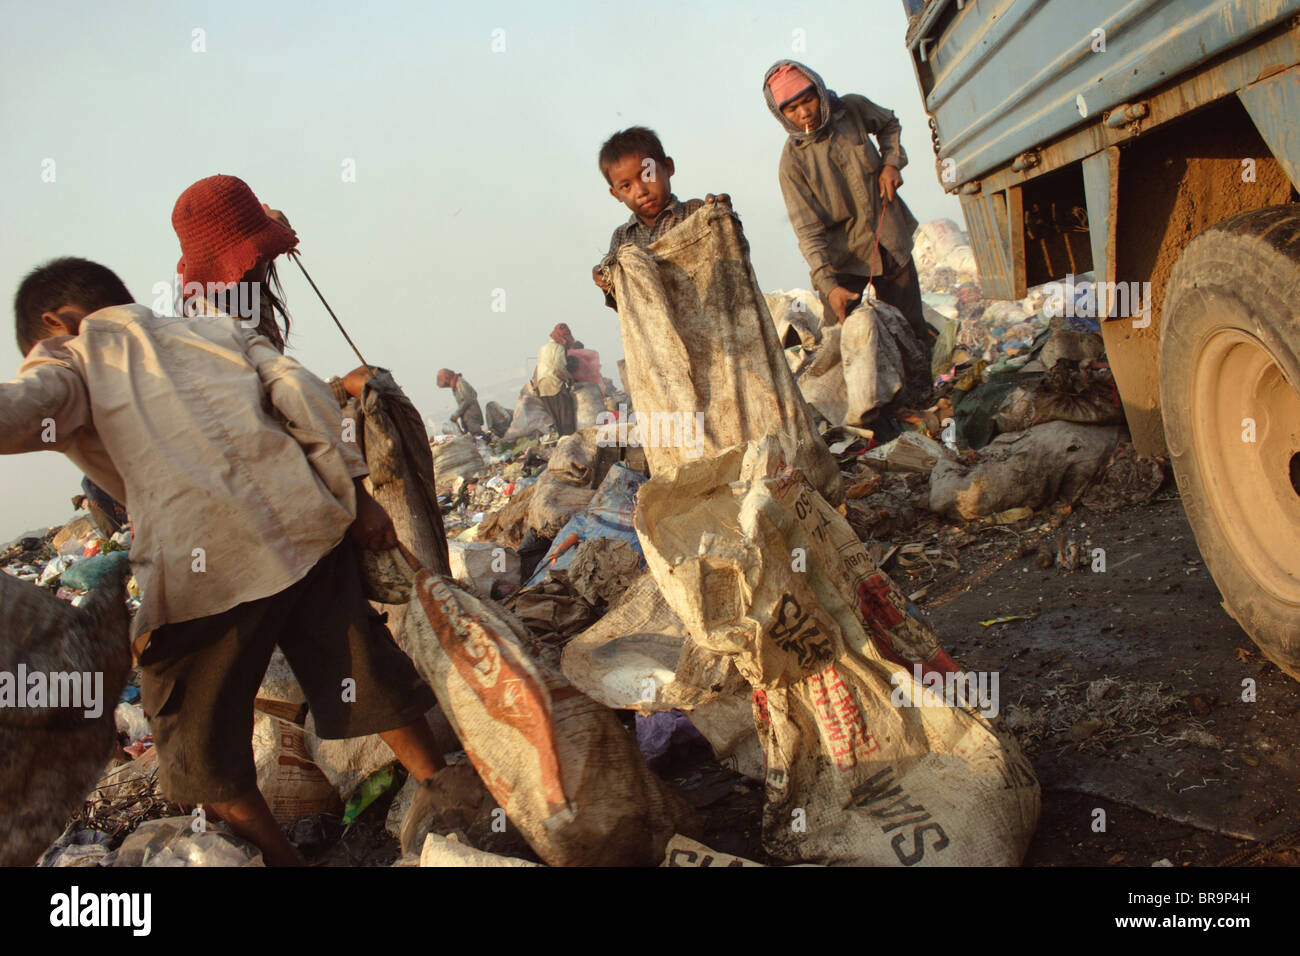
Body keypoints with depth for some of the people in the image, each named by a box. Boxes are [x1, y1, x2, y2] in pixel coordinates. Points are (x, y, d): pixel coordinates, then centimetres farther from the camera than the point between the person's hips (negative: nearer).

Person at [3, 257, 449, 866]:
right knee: (367, 678, 20)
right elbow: (300, 394, 12)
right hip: (308, 524, 5)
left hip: (202, 563, -4)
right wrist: (354, 495, 11)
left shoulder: (73, 362, 14)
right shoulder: (220, 330, 25)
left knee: (197, 743, 17)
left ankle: (280, 856, 26)